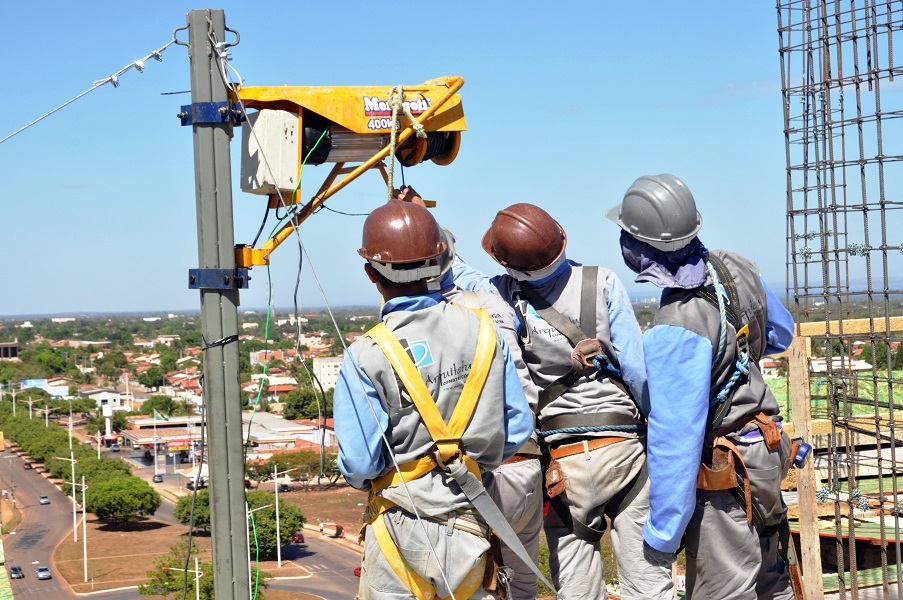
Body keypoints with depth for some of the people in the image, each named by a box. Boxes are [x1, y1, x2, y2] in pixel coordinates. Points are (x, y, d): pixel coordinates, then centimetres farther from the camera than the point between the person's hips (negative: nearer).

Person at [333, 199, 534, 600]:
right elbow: (518, 427, 1)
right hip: (472, 525, 4)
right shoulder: (481, 330, -3)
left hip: (403, 523, -4)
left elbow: (359, 464, -15)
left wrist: (364, 477, 7)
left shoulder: (367, 357, -16)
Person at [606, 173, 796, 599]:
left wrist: (662, 532, -19)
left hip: (723, 471, -9)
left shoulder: (675, 330, -28)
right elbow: (780, 332, 16)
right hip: (763, 448, 9)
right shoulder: (735, 270, -4)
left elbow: (675, 436, -26)